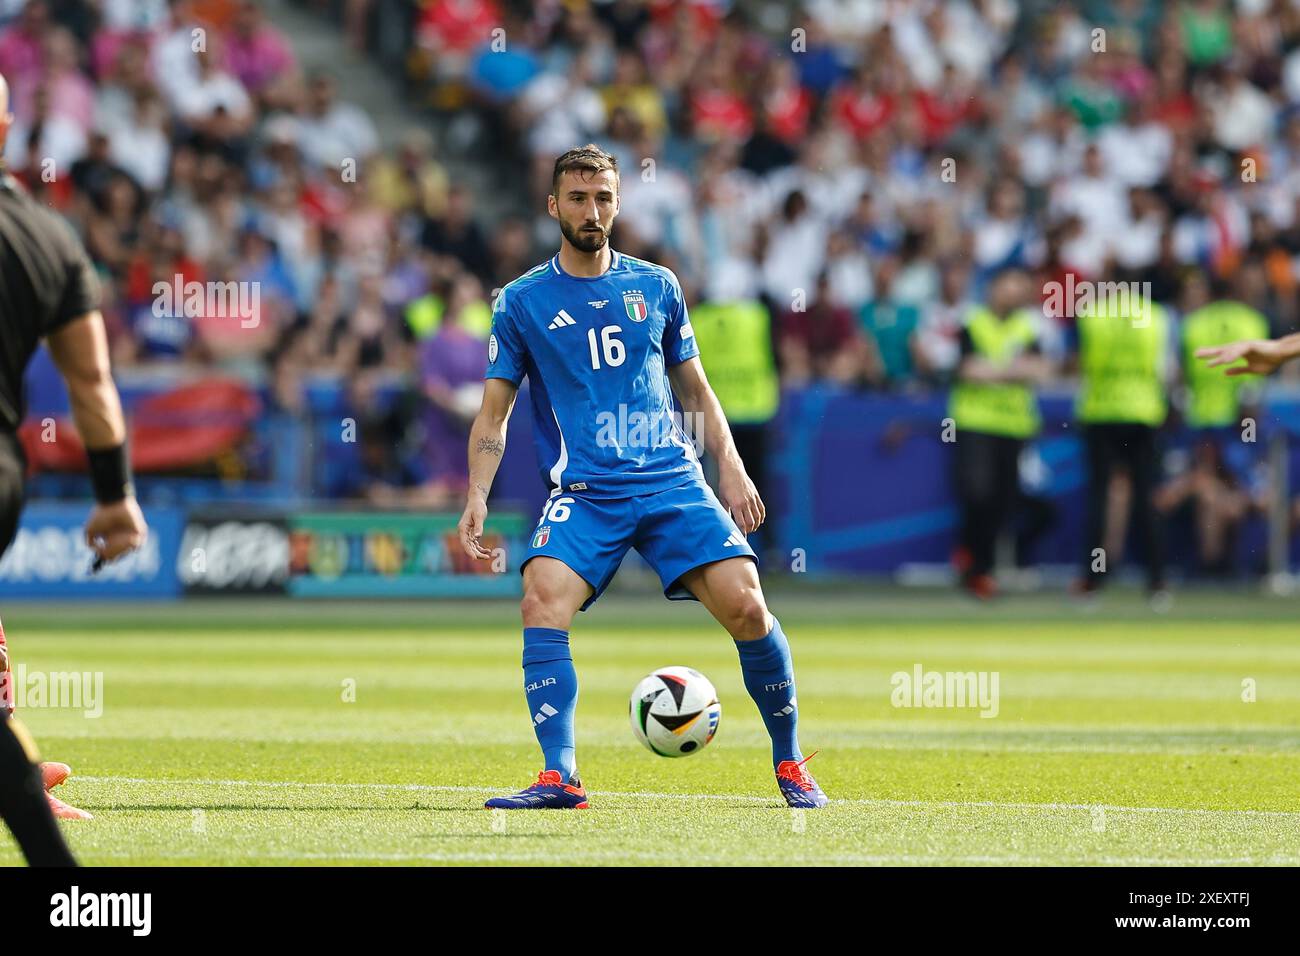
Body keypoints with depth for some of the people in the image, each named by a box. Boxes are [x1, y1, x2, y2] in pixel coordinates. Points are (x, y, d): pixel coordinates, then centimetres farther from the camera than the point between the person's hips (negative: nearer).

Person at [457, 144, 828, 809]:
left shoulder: (656, 286, 13)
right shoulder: (522, 302, 7)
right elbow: (494, 413, 10)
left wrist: (731, 468, 9)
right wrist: (477, 496, -4)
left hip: (672, 480, 1)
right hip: (584, 493, -1)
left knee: (744, 604, -15)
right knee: (542, 599, -27)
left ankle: (789, 761, 4)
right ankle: (559, 777, -26)